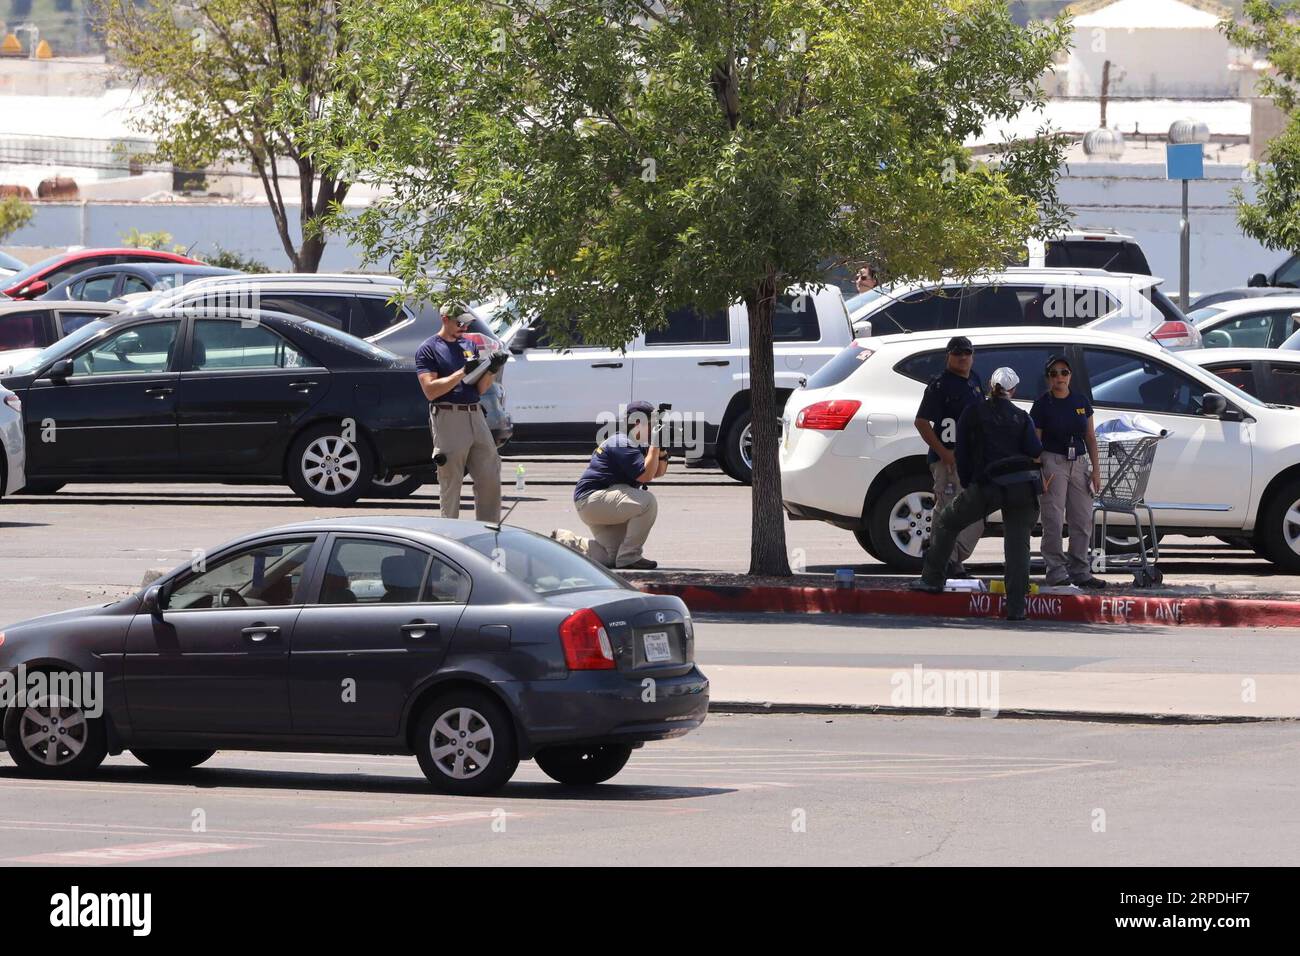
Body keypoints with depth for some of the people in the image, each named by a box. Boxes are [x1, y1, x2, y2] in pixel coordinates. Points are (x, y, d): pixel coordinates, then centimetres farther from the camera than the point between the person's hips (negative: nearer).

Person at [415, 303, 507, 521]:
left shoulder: (468, 347, 18)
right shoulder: (429, 349, -1)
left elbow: (480, 389, 16)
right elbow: (430, 390, -13)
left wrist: (492, 370, -4)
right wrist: (463, 372, -17)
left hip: (475, 417, 6)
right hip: (448, 419, -6)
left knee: (490, 479, 4)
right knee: (450, 485, -2)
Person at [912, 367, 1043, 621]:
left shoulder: (973, 413, 8)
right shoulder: (1021, 417, 11)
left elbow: (962, 453, 9)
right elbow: (1035, 453, 1)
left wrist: (966, 483, 19)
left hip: (988, 486, -1)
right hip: (1023, 486, 1)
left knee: (947, 524, 20)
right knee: (1017, 543, 4)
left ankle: (932, 580, 22)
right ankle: (1016, 606, -4)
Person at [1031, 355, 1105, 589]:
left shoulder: (1081, 402, 7)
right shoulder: (1043, 405, -5)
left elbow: (1090, 438, 12)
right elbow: (1034, 444, -5)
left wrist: (1095, 469, 5)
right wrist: (1038, 474, -14)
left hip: (1078, 463, 5)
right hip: (1053, 462, -5)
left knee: (1083, 521, 6)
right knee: (1053, 521, -7)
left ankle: (1079, 571, 14)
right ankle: (1056, 570, -2)